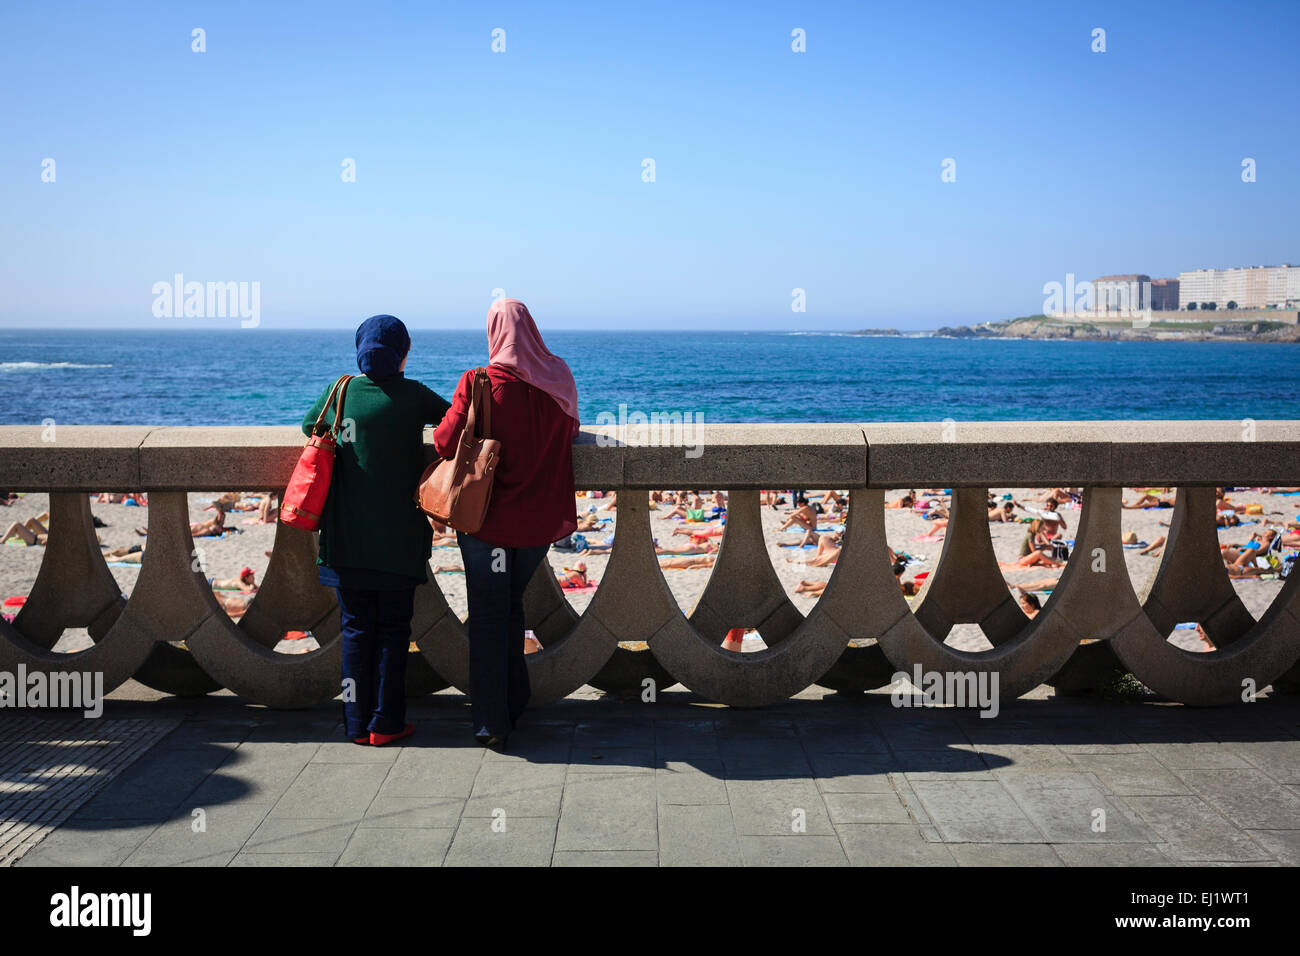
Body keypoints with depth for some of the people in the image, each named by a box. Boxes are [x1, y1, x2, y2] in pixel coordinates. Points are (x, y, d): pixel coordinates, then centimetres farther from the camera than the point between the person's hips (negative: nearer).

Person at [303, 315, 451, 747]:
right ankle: (386, 722, 9)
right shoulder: (412, 395, -6)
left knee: (356, 627, 10)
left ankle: (357, 722, 12)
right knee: (393, 628, 8)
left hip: (346, 537, 3)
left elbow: (309, 424, 18)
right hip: (399, 538, -2)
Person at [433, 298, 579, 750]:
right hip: (539, 521, 4)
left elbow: (445, 442, -17)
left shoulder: (479, 383, -15)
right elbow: (570, 430, 11)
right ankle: (514, 702, 33)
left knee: (487, 618, 7)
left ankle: (492, 723, 10)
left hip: (487, 517, -4)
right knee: (512, 605, 23)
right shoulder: (558, 382, -4)